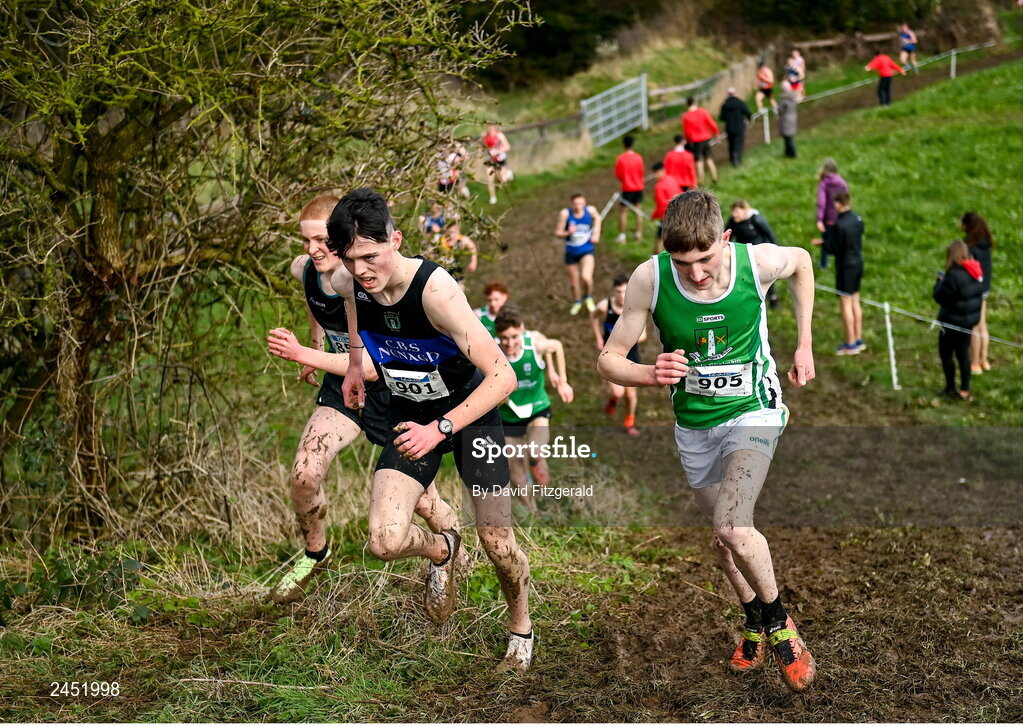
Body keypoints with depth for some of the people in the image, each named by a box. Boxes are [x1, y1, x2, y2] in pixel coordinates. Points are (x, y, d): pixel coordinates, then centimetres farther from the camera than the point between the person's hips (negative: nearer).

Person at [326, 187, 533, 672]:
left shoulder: (436, 290, -32)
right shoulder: (346, 284, -17)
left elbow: (502, 377, -33)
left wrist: (440, 429, -37)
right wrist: (356, 363, 12)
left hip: (469, 409, -4)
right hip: (409, 415, 4)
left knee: (497, 542, -2)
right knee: (385, 542, -14)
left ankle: (521, 629, 30)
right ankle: (440, 551, 23)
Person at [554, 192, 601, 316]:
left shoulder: (590, 210, -13)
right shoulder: (565, 213, -20)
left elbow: (597, 217, 12)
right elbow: (557, 232, -12)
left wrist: (596, 233, 2)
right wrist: (568, 233, -31)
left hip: (586, 251, -1)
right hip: (571, 252, 1)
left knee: (586, 277, -23)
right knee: (573, 282, 14)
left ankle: (588, 297, 11)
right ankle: (577, 302, 46)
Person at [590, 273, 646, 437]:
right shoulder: (605, 306, -18)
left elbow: (643, 335, -9)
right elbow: (593, 316, 7)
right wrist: (599, 338, 1)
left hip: (631, 355, 1)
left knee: (631, 393, 12)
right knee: (618, 393, -14)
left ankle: (630, 422, 40)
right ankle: (612, 402, 25)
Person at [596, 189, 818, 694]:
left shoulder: (759, 262, -22)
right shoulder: (649, 279, -22)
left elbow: (801, 262, 4)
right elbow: (608, 360, -15)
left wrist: (804, 344, 1)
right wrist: (650, 374, -36)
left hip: (753, 411, -2)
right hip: (694, 424, 3)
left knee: (732, 528, -23)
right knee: (723, 537, 16)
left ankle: (779, 623, 3)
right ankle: (755, 622, 43)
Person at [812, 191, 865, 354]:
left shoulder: (840, 225, -22)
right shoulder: (857, 218, 2)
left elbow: (832, 249, -17)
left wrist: (823, 242, 3)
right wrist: (828, 241, 14)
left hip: (846, 267, -8)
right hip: (858, 262, 8)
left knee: (845, 304, 1)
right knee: (855, 302, 16)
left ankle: (850, 344, 6)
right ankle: (858, 340, 24)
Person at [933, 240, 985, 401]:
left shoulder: (954, 275, -23)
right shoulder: (976, 272, 3)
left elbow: (941, 297, -20)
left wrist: (940, 281, -1)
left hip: (953, 321, -8)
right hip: (970, 319, 8)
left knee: (946, 353, 8)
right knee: (963, 354, 14)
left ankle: (951, 389, 14)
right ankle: (965, 391, 18)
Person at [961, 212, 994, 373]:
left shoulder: (970, 247, -23)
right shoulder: (985, 243, 1)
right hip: (985, 289, 8)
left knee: (973, 328, 2)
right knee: (982, 325, 18)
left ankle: (975, 364, 10)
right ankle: (983, 360, 28)